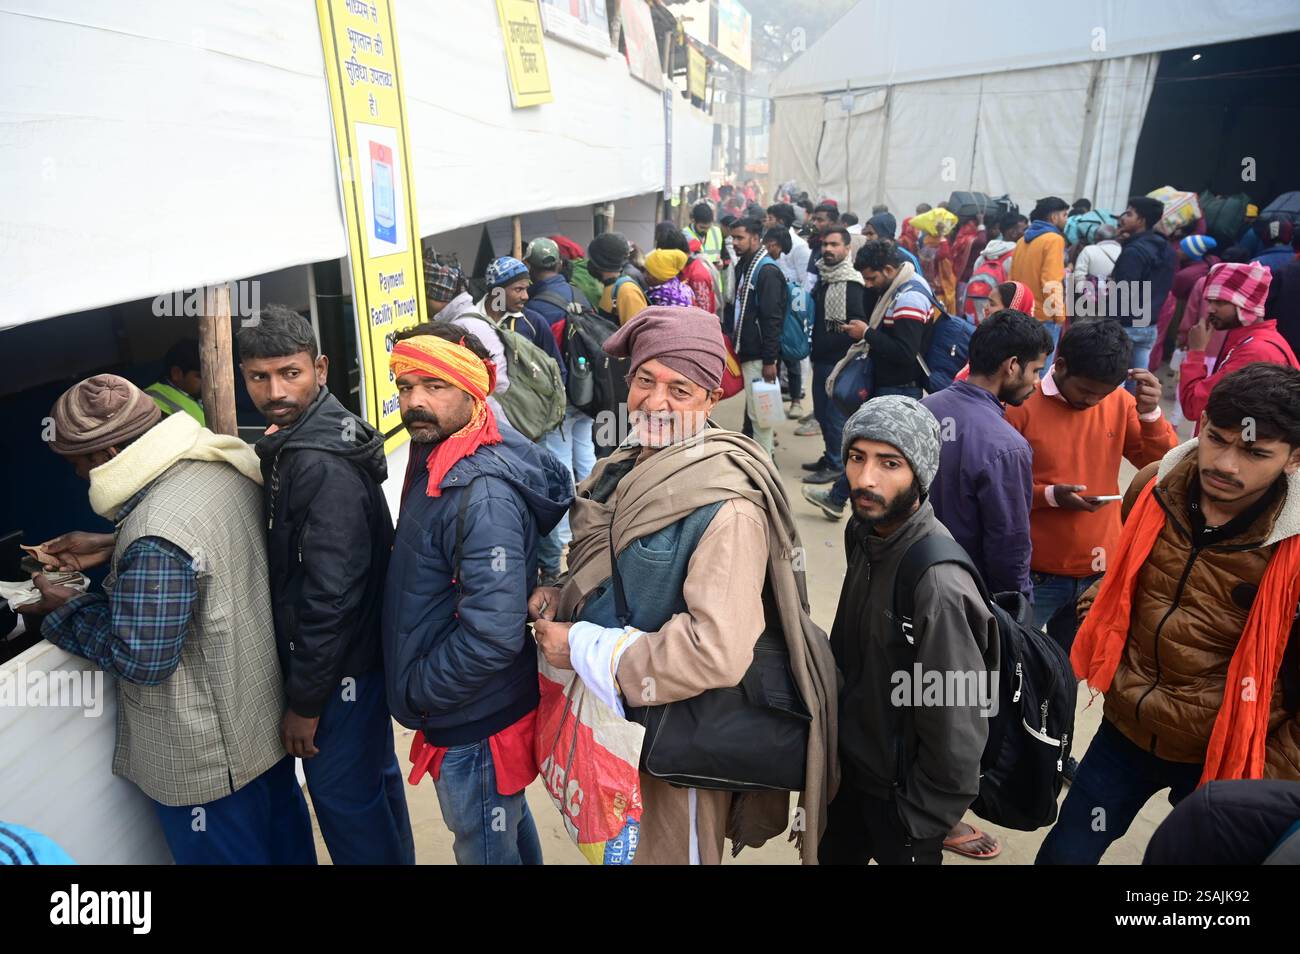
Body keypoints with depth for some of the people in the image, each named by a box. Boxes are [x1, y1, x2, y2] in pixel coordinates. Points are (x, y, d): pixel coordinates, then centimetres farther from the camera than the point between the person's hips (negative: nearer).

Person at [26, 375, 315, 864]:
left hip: (210, 756, -7)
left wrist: (65, 610, -8)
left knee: (229, 852, 15)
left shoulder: (154, 536, -31)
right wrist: (115, 549, 8)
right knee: (284, 830, 26)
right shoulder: (227, 461, -6)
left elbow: (141, 660, -22)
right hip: (268, 700, 8)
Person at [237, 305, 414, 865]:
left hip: (341, 670, -9)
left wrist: (305, 700, -17)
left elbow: (330, 595, -25)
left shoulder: (324, 467, -25)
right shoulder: (293, 442, 6)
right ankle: (395, 856, 44)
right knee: (373, 778, 24)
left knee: (343, 797, 7)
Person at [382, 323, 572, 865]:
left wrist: (416, 693, -16)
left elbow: (495, 634, -32)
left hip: (475, 724, -9)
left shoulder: (481, 493, -28)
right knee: (508, 827, 29)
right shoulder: (434, 459, 3)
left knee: (486, 851, 13)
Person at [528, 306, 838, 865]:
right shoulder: (627, 467, 2)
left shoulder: (726, 505, -25)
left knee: (669, 852, 16)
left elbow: (718, 651, -33)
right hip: (613, 712, 8)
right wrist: (559, 601, -7)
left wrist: (581, 647, -24)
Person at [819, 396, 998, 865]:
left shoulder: (938, 588, -33)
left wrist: (916, 827, -13)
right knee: (828, 854, 25)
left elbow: (957, 738, -25)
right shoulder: (865, 532, -7)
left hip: (895, 792, -7)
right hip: (848, 769, 7)